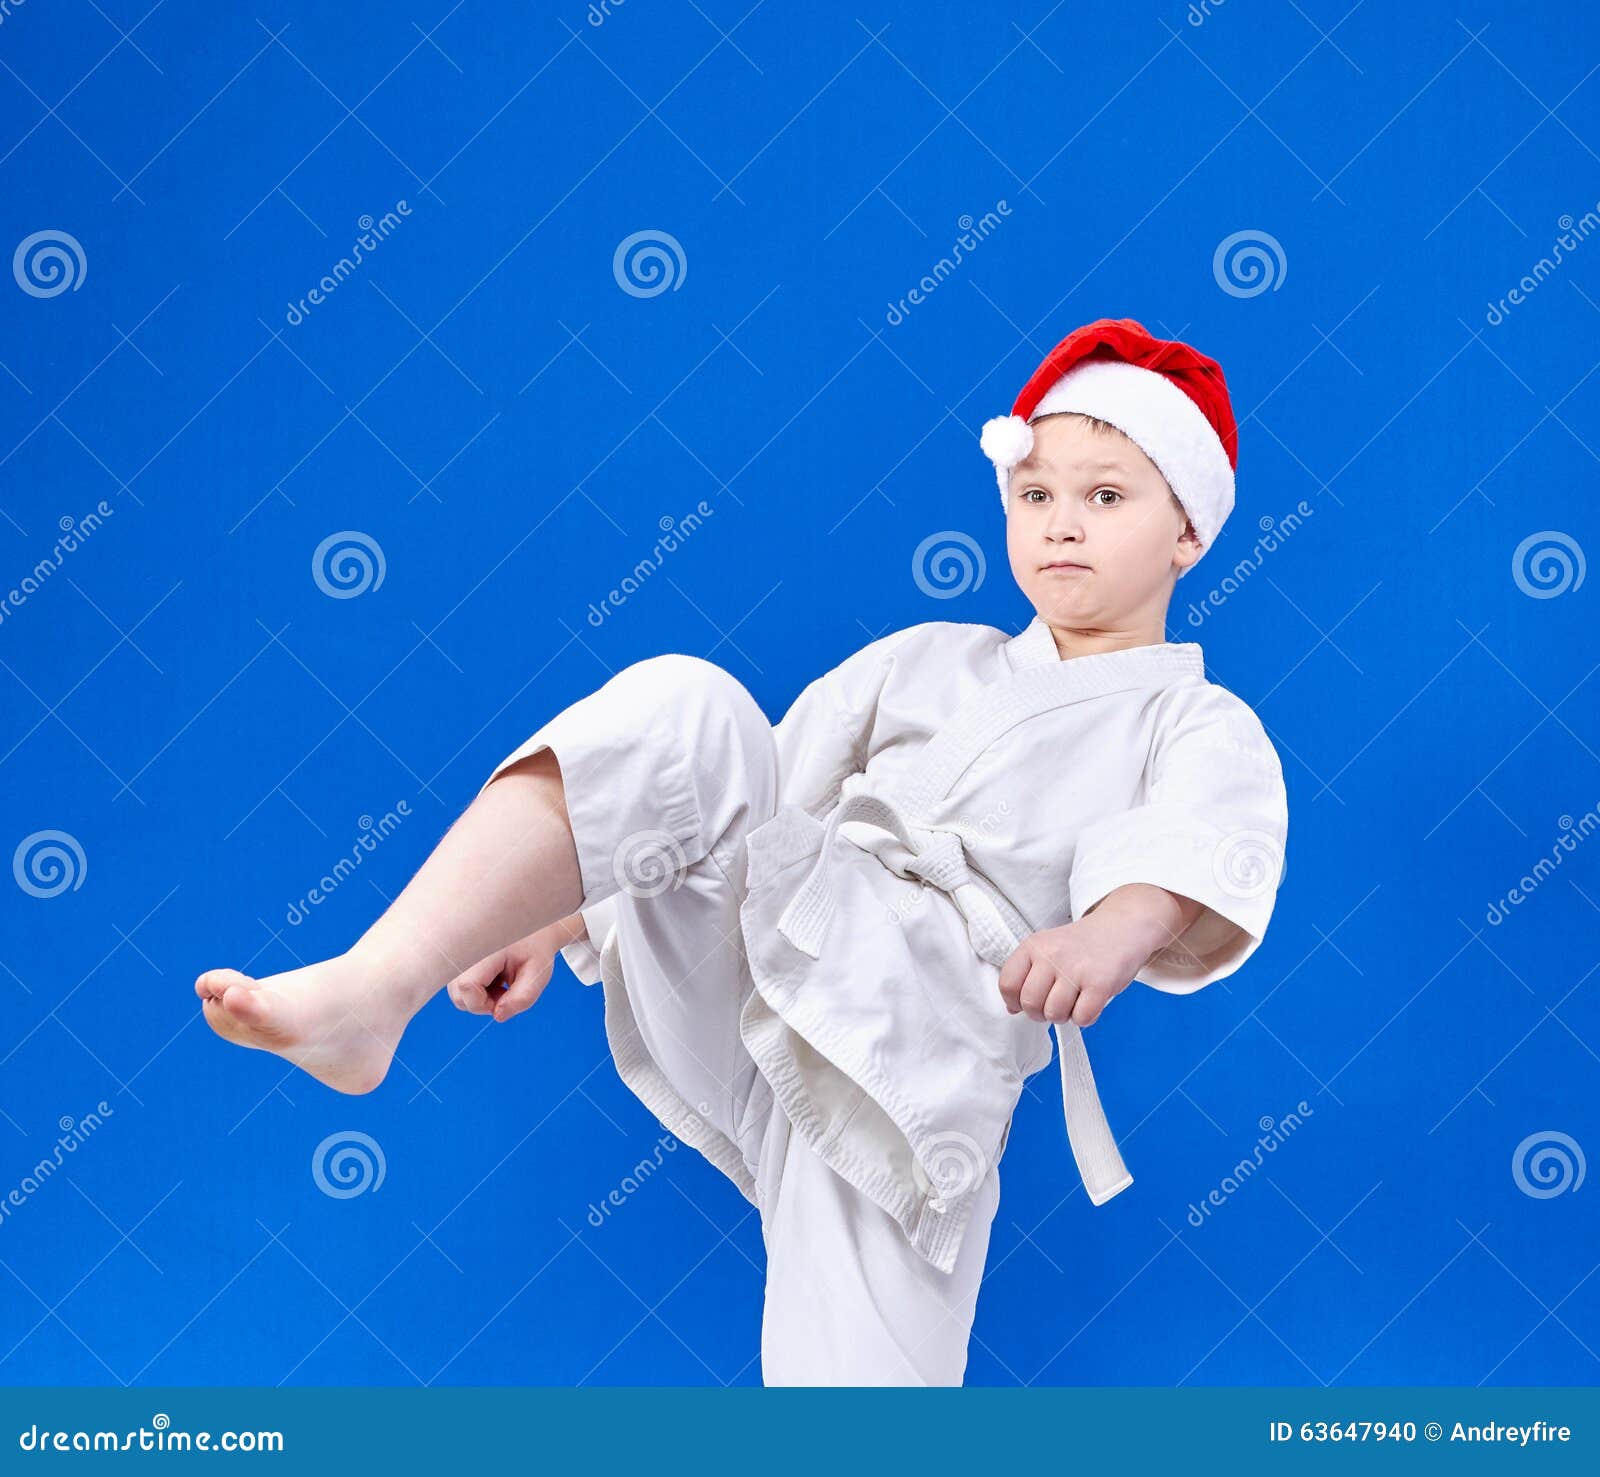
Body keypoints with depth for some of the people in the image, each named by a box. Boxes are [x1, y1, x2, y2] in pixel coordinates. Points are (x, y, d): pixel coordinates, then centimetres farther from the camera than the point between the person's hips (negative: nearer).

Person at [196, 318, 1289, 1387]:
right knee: (678, 707, -22)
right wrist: (557, 915, 15)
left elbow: (1209, 850, -9)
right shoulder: (925, 659, 28)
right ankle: (369, 992, -34)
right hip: (750, 942, 3)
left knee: (865, 1371, -20)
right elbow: (759, 788, 25)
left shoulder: (1204, 726, 14)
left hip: (915, 1055, -2)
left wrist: (1118, 929, -34)